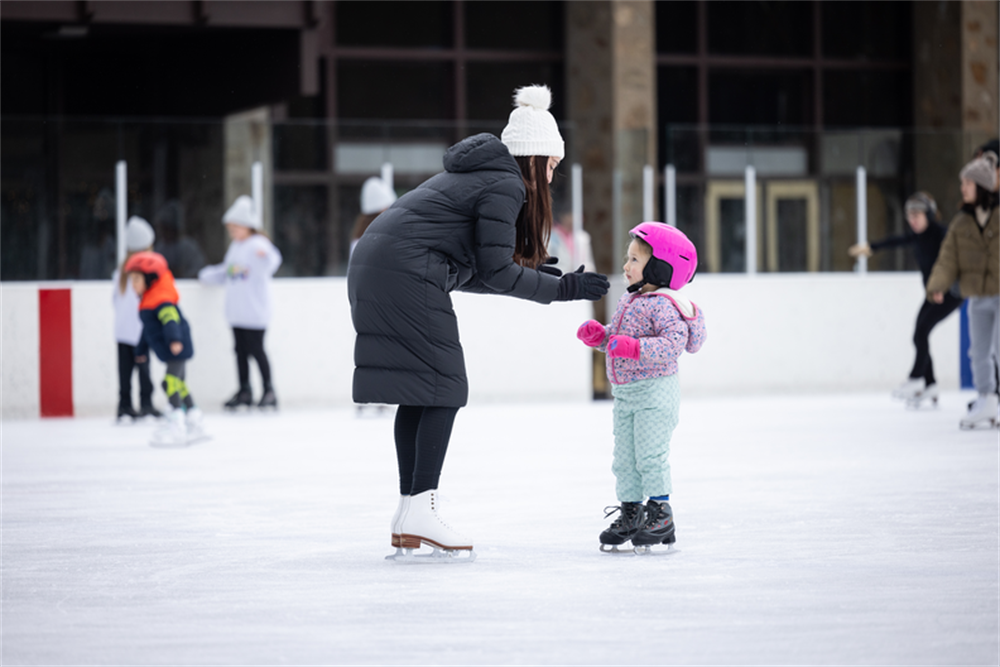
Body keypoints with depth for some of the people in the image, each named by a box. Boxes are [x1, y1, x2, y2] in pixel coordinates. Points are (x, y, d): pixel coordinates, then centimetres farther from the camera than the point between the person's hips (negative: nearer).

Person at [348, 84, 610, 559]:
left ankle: (407, 519, 13)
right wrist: (561, 289, -2)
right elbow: (496, 272, -10)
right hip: (407, 279, -10)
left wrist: (529, 272, 22)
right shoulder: (506, 186, -6)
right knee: (442, 390, -4)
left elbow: (468, 270, 22)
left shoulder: (477, 177, 24)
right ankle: (419, 514, -8)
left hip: (372, 270, 10)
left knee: (419, 395, 12)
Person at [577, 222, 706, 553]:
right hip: (625, 394, 9)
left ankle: (661, 512, 1)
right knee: (624, 458, 10)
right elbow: (615, 337, 21)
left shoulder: (663, 305, -15)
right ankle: (630, 511, 17)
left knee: (650, 454, -8)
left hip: (655, 391, -9)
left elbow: (674, 343, -26)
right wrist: (597, 335, 1)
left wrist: (634, 347, -31)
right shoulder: (627, 301, 13)